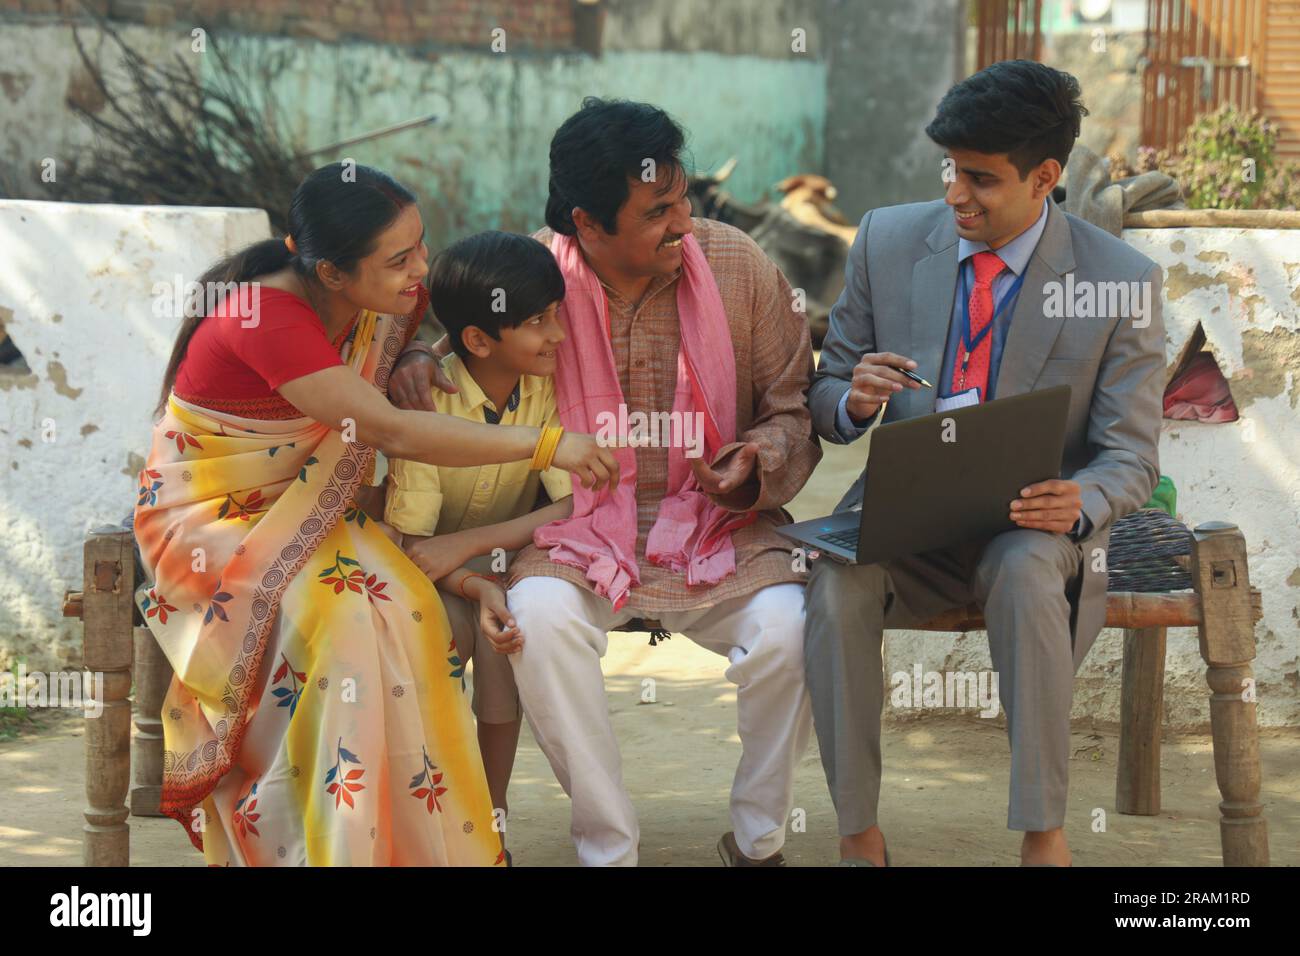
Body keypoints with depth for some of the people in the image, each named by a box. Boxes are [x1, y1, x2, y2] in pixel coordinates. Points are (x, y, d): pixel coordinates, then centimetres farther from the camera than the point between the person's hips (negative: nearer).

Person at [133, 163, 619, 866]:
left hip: (303, 515, 6)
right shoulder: (266, 317, -25)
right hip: (213, 521, -6)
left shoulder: (384, 304, -2)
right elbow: (390, 431, -31)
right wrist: (545, 445, -29)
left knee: (404, 601, -24)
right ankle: (340, 847, -27)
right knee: (339, 615, -33)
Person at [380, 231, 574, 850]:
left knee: (502, 632, -29)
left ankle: (492, 813, -16)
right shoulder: (426, 396, -21)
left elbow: (578, 508, -20)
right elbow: (410, 540, -21)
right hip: (430, 573, -2)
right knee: (447, 628, -32)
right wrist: (479, 589, -41)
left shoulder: (549, 387, -12)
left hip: (507, 560, 2)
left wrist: (467, 545, -30)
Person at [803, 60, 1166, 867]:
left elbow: (1130, 459, -5)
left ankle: (1044, 833, -26)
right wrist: (854, 402, -18)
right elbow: (825, 401, 9)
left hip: (1032, 522, -2)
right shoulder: (889, 241, 1)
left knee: (1025, 572, -38)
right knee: (838, 581, -32)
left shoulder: (1123, 281, -7)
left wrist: (1079, 500, -29)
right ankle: (859, 835, -20)